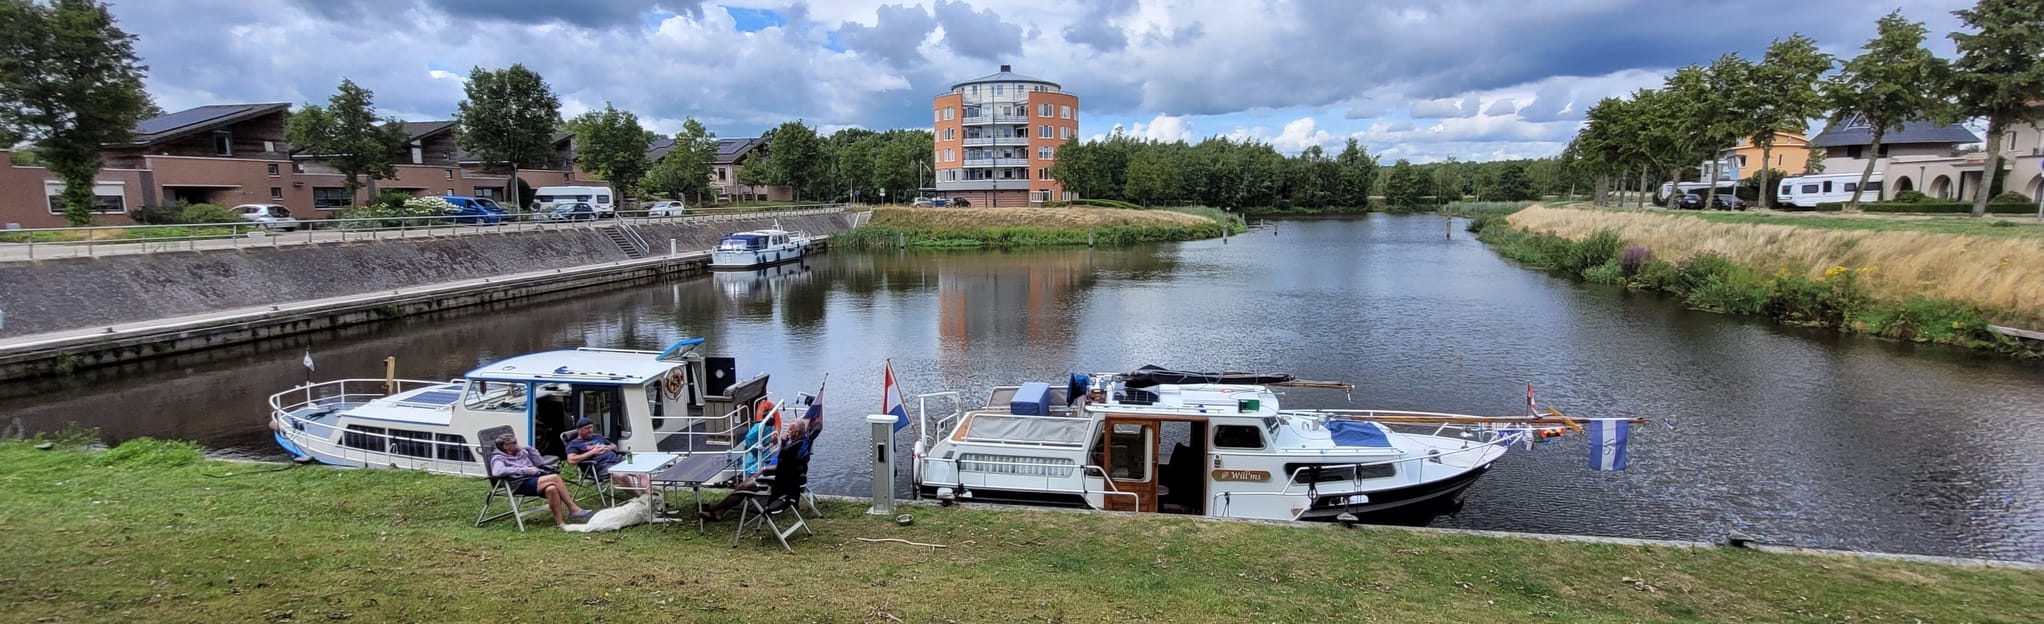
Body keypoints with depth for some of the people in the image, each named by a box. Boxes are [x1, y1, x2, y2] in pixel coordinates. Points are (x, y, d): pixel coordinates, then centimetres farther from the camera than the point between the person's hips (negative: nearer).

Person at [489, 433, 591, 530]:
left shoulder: (522, 452, 23)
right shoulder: (499, 458, 4)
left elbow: (541, 463, 22)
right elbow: (497, 471, -20)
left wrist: (529, 449, 10)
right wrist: (526, 470, -21)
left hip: (537, 478, 6)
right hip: (521, 484, -6)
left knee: (551, 489, -31)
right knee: (554, 477, -28)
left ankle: (560, 523, -29)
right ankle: (574, 509, -25)